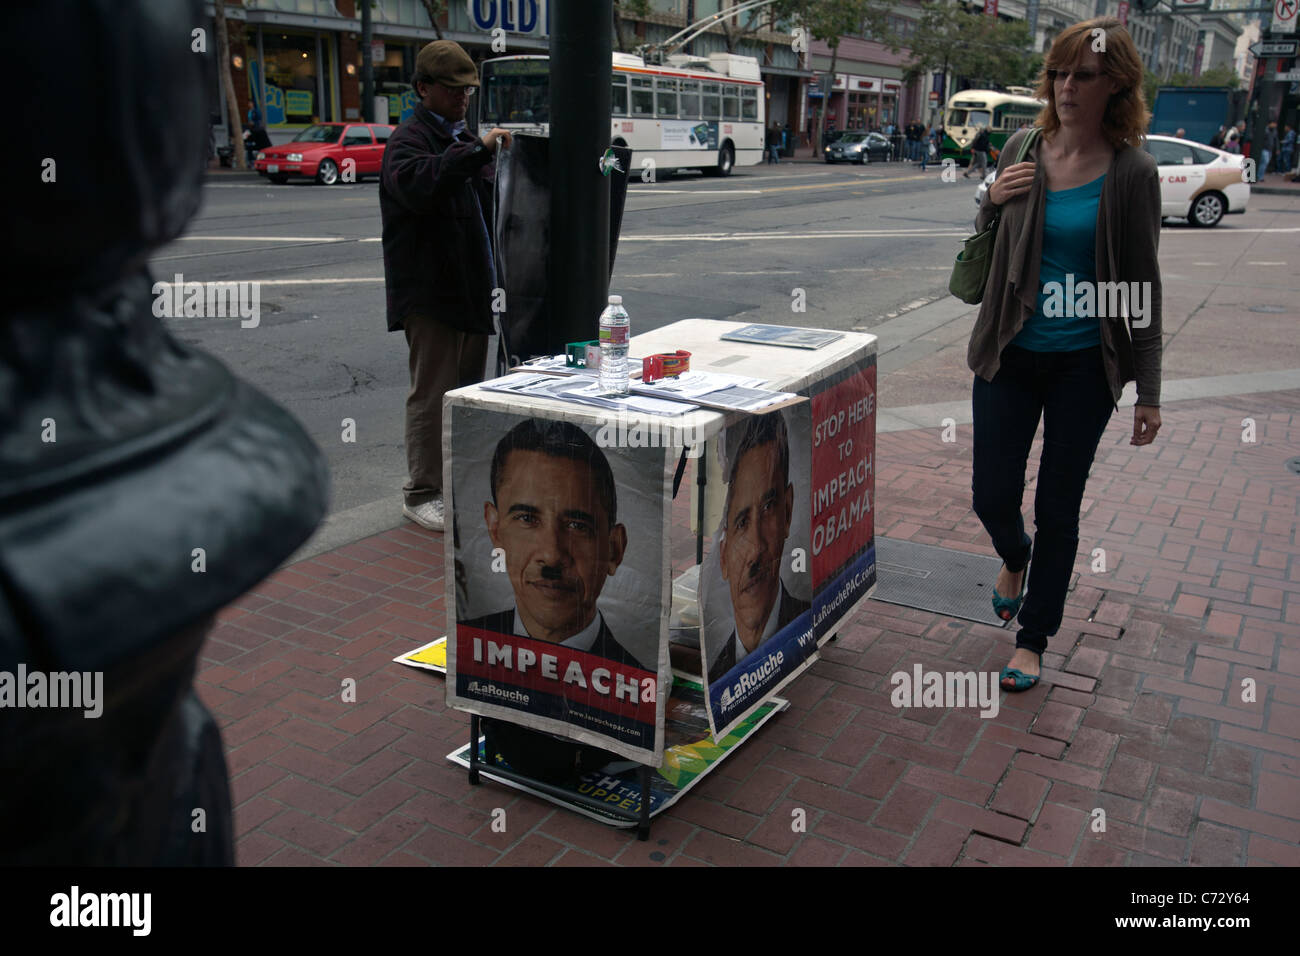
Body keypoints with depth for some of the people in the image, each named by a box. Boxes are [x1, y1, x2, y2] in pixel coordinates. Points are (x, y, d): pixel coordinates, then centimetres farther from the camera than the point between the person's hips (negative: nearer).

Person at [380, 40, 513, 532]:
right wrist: (477, 150, -35)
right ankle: (421, 493, 5)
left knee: (469, 389, 14)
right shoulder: (408, 140, -8)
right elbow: (417, 186, -32)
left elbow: (486, 203, 29)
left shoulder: (463, 139, 20)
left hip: (471, 286, 9)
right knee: (432, 394, -5)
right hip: (430, 292, -9)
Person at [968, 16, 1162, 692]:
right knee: (992, 496, 5)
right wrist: (993, 204, -10)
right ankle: (1015, 558, 41)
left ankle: (1032, 637, 23)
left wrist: (1148, 392, -5)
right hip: (1010, 354, 2)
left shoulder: (1130, 171, -8)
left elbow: (1142, 285, -4)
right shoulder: (1022, 152, 0)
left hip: (1085, 363, -2)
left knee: (1059, 507, 7)